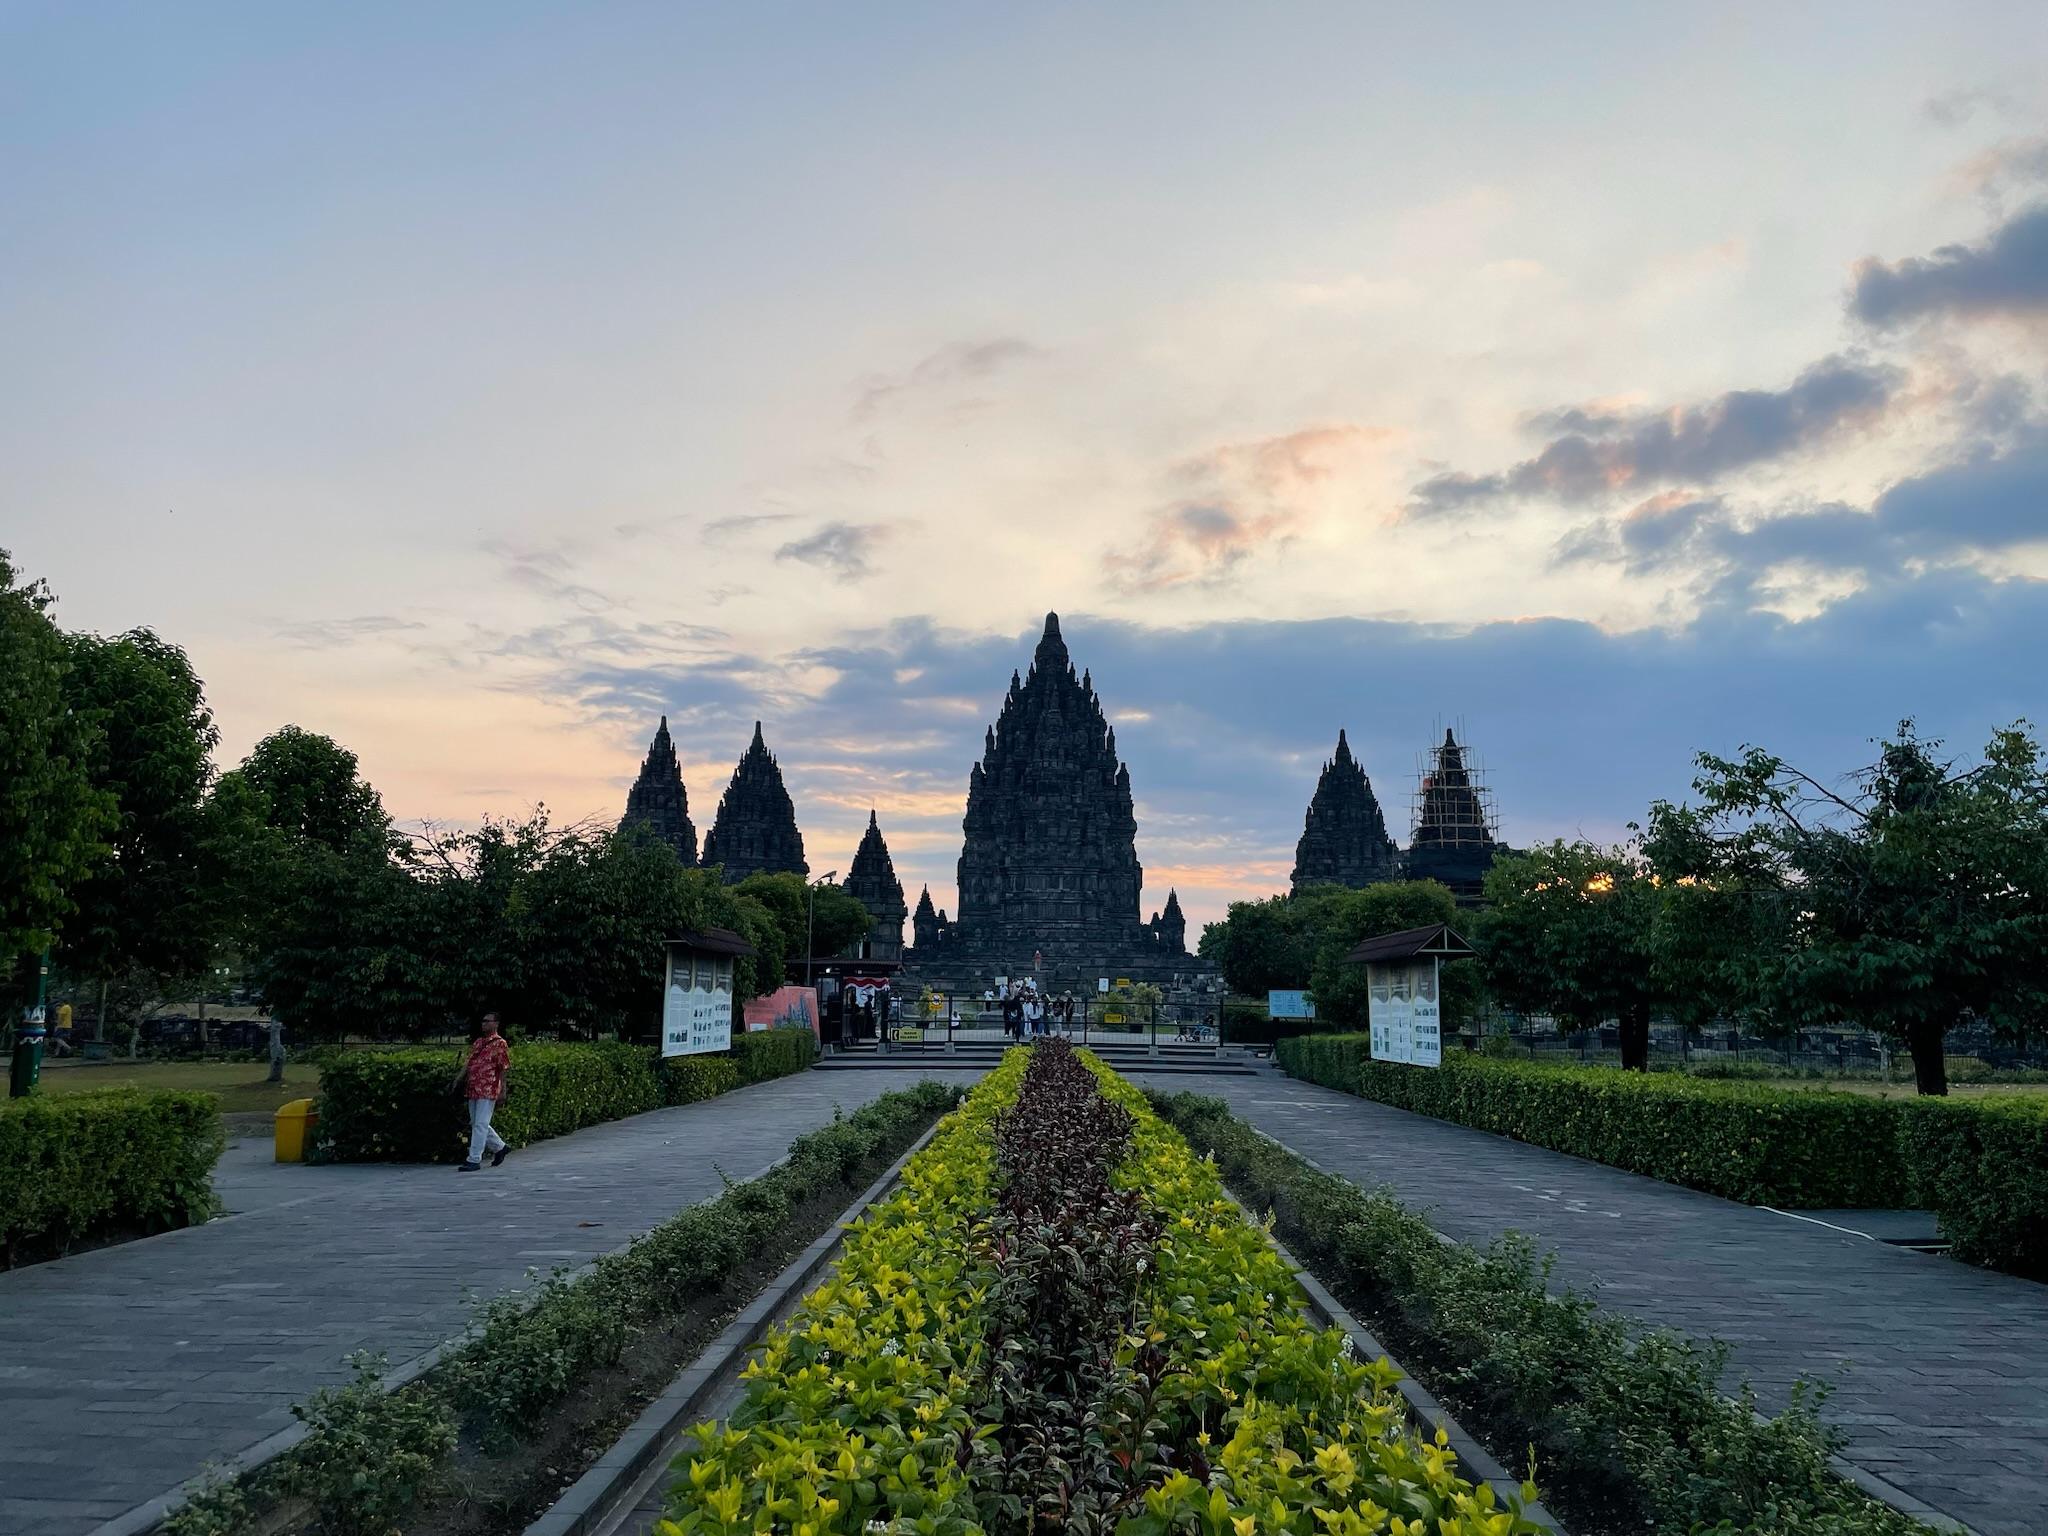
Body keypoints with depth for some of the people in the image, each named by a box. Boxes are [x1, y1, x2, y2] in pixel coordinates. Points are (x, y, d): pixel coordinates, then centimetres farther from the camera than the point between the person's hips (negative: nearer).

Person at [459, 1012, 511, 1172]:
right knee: (476, 1124, 14)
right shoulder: (477, 1042, 15)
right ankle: (500, 1147, 29)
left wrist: (503, 1090, -12)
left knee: (480, 1124, -7)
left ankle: (474, 1160, -3)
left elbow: (504, 1069, -9)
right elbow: (468, 1064, 17)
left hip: (488, 1090, -8)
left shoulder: (499, 1044, -6)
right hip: (473, 1089, 8)